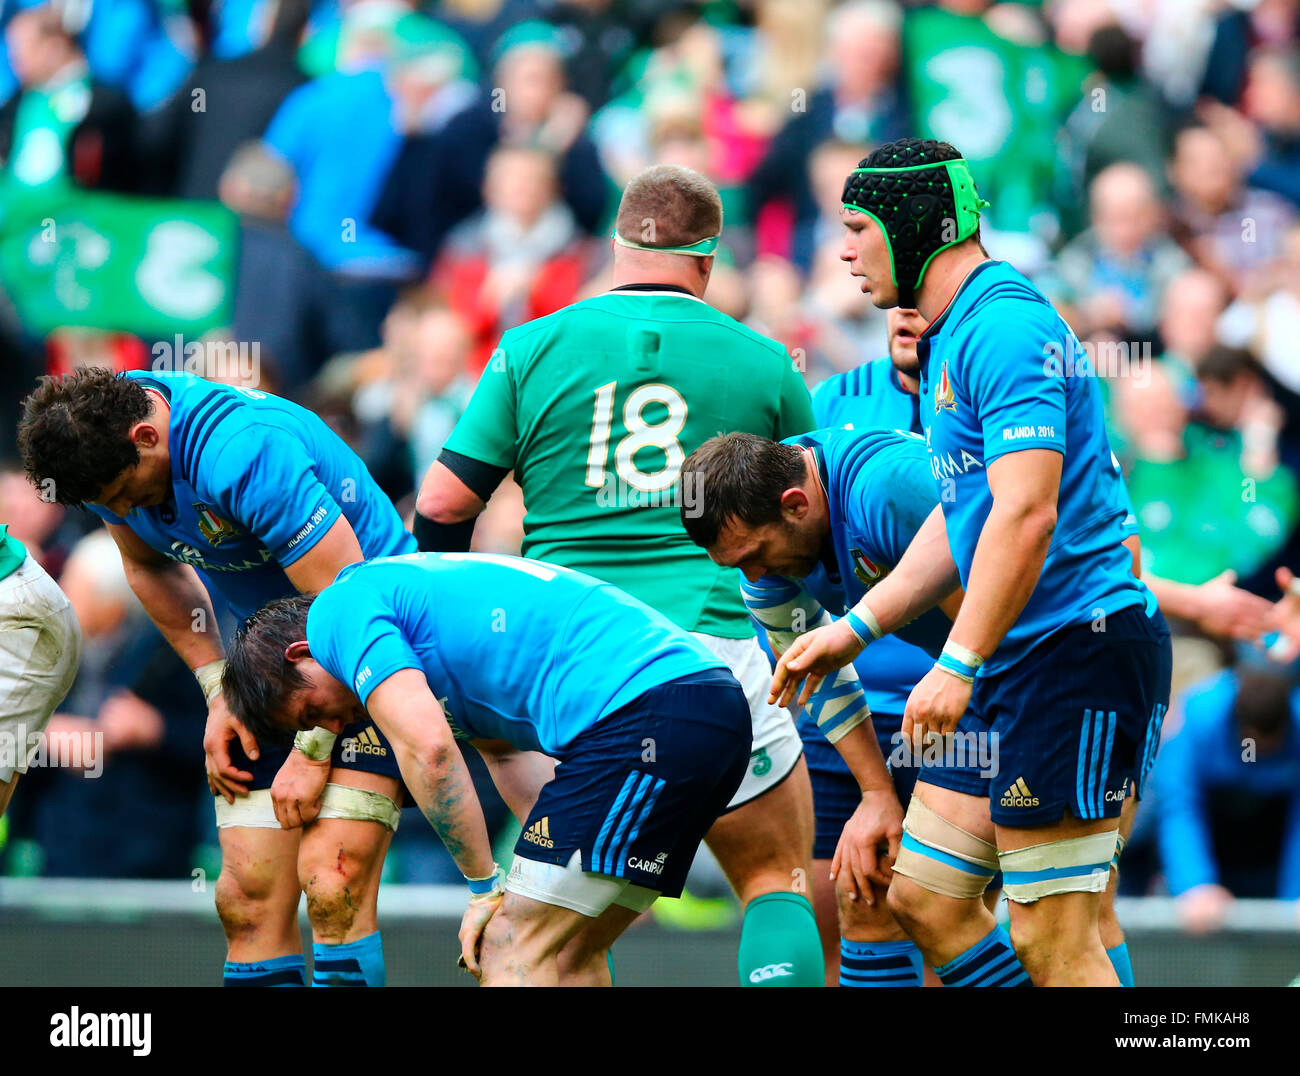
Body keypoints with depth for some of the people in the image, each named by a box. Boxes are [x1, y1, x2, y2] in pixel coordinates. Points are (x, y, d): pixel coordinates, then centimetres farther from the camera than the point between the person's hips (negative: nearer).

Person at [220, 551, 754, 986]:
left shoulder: (340, 611, 2)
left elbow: (427, 750, -10)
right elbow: (505, 747, 32)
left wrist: (484, 888, -1)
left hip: (641, 714, -10)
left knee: (512, 951, -6)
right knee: (569, 952, 16)